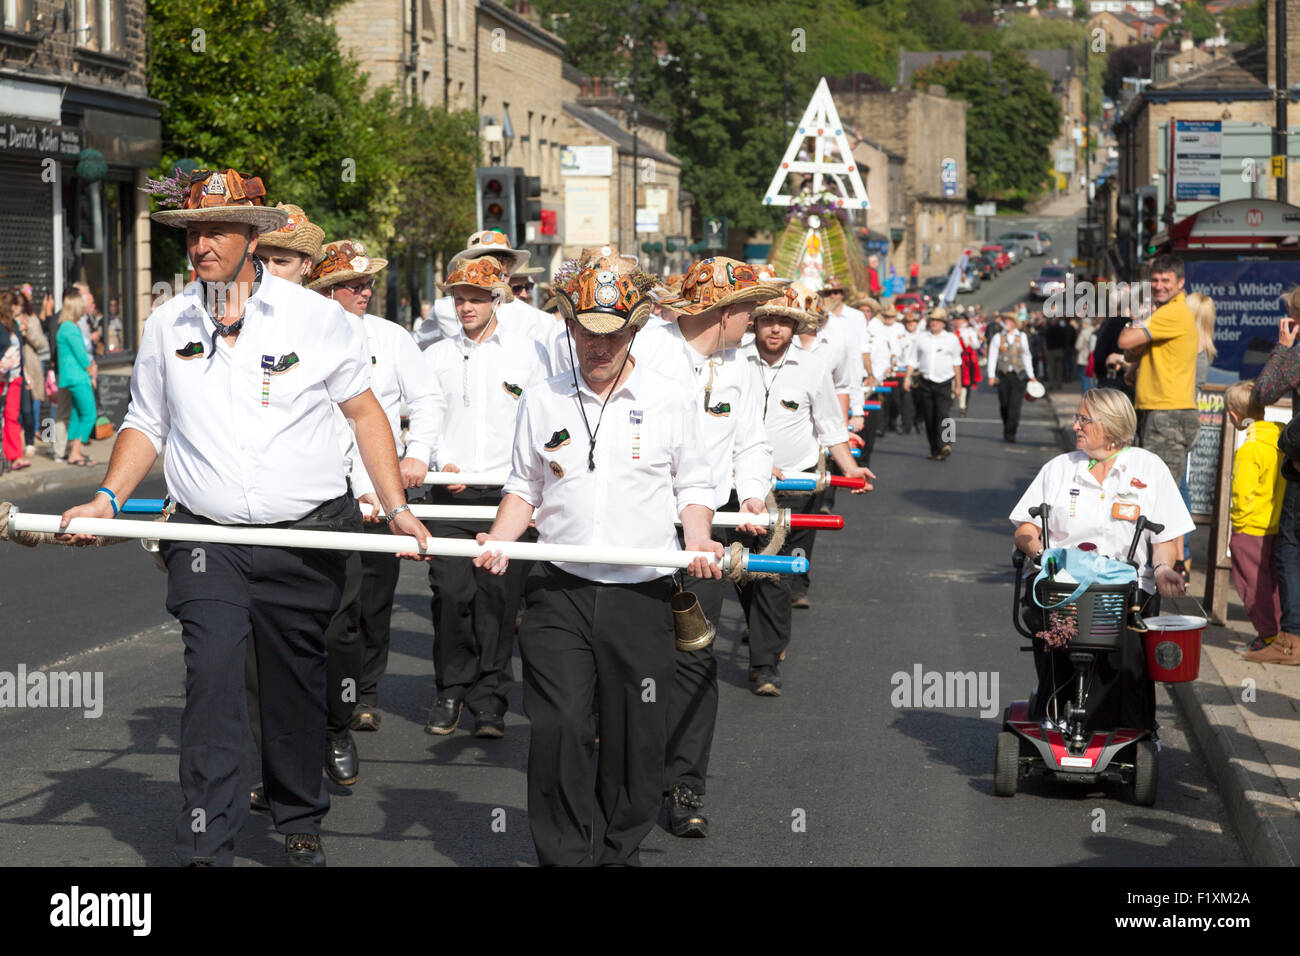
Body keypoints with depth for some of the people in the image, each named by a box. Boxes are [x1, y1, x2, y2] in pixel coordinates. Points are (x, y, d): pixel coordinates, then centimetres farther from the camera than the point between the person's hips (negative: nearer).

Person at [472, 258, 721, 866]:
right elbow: (524, 487, 17)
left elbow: (693, 487, 12)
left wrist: (699, 540, -6)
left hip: (642, 592, 0)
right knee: (557, 730, -10)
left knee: (636, 737, 3)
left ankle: (618, 852, 20)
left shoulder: (669, 400, 6)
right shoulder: (542, 403, 9)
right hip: (560, 589, 0)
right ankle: (565, 856, 0)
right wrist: (497, 541, 0)